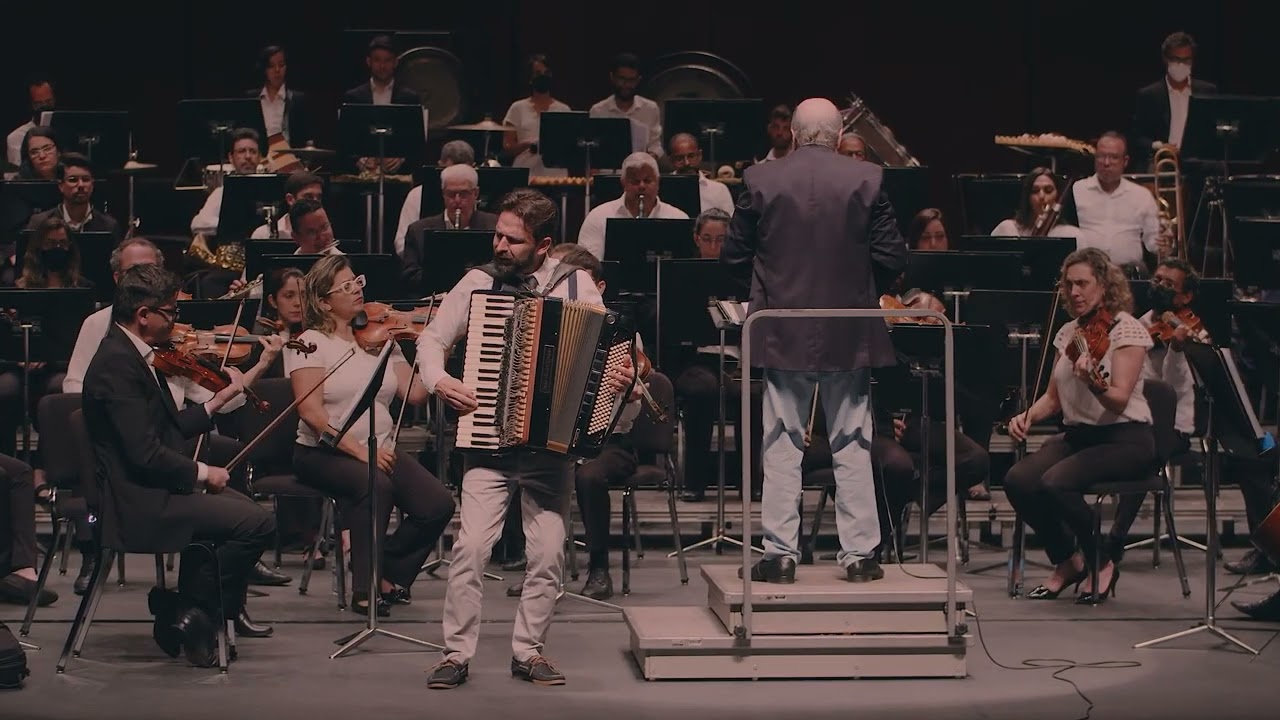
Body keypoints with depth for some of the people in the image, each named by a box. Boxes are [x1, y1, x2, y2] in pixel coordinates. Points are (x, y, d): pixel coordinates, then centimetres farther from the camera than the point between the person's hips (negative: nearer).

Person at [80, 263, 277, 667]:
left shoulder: (134, 354, 11)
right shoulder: (116, 365, -21)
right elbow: (146, 454, -25)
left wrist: (216, 403, 14)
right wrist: (201, 472, -13)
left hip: (157, 486, 11)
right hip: (140, 501, -11)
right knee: (257, 524, -17)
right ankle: (191, 615, -3)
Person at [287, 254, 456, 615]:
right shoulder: (311, 344, -2)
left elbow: (415, 393, 0)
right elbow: (311, 413, -14)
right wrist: (359, 451, -23)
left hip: (380, 450, 5)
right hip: (324, 453, -5)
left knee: (438, 504, -18)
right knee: (375, 485, -35)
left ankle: (390, 574, 6)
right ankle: (366, 587, -18)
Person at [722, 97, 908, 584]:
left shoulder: (760, 181, -4)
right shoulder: (867, 181, -5)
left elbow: (733, 256, 1)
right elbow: (892, 259, -4)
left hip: (783, 336, 0)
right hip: (850, 335, 0)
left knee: (782, 447, 5)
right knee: (852, 447, 8)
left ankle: (780, 553, 6)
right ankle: (859, 554, 10)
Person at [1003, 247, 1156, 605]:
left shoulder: (1126, 329, -9)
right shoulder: (1068, 333, 11)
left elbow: (1119, 400, -21)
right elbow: (1054, 397, 16)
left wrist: (1092, 381, -41)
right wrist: (1028, 415, -5)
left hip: (1124, 439, -6)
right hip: (1077, 434, 6)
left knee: (1056, 483, -31)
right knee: (1017, 481, -20)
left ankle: (1102, 563, -6)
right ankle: (1066, 561, 3)